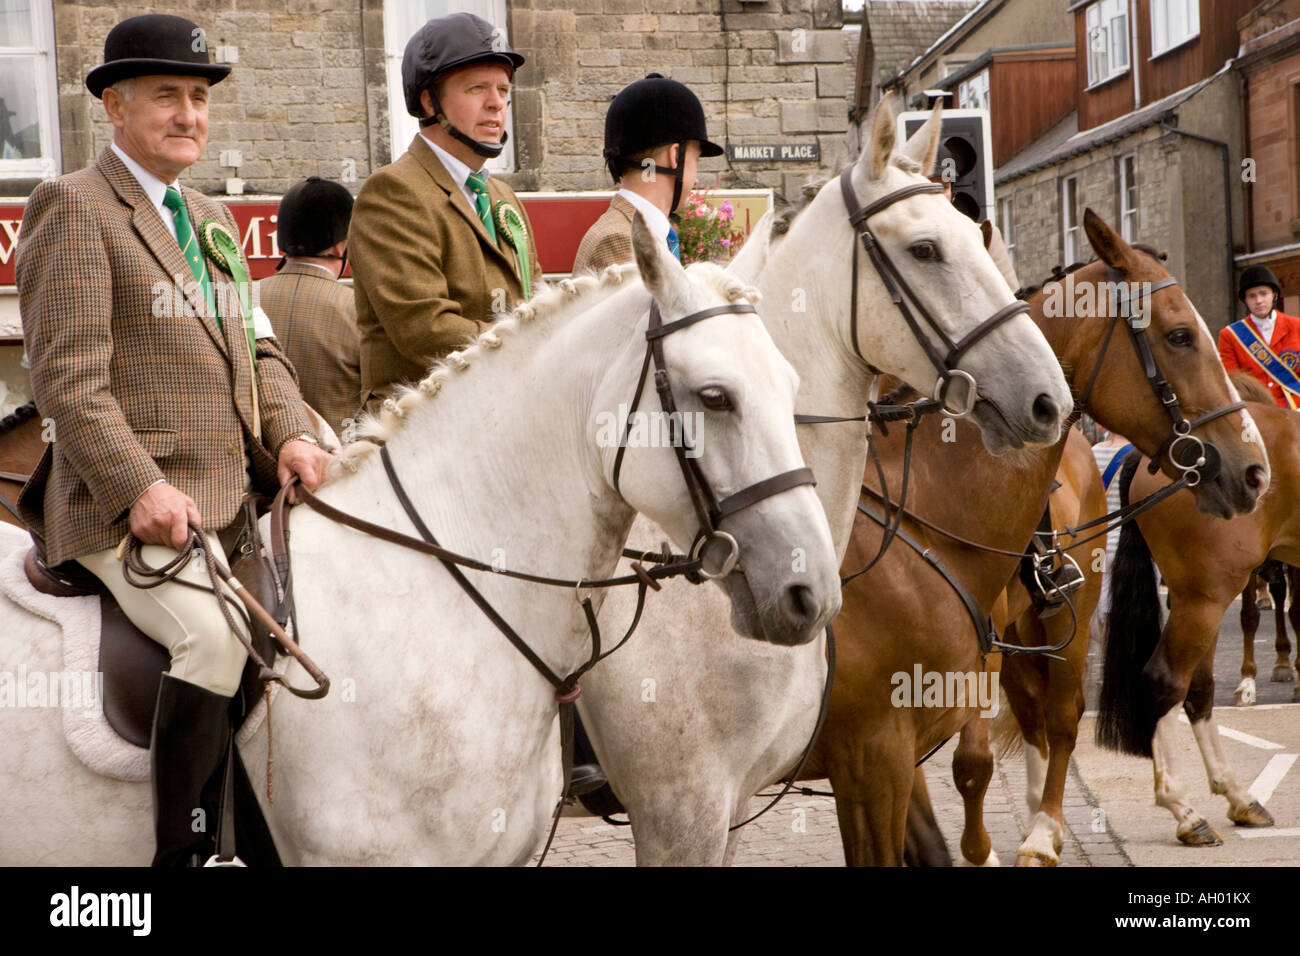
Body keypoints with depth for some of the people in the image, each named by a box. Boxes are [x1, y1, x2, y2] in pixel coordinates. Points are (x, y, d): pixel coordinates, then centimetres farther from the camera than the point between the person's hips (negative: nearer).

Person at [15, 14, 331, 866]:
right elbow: (69, 377, -12)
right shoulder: (73, 207, -4)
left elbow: (253, 348, 20)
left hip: (235, 498, 8)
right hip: (124, 508, -8)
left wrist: (290, 434, 0)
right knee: (214, 634, -29)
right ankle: (185, 851, -20)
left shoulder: (210, 219, 22)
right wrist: (141, 488, -22)